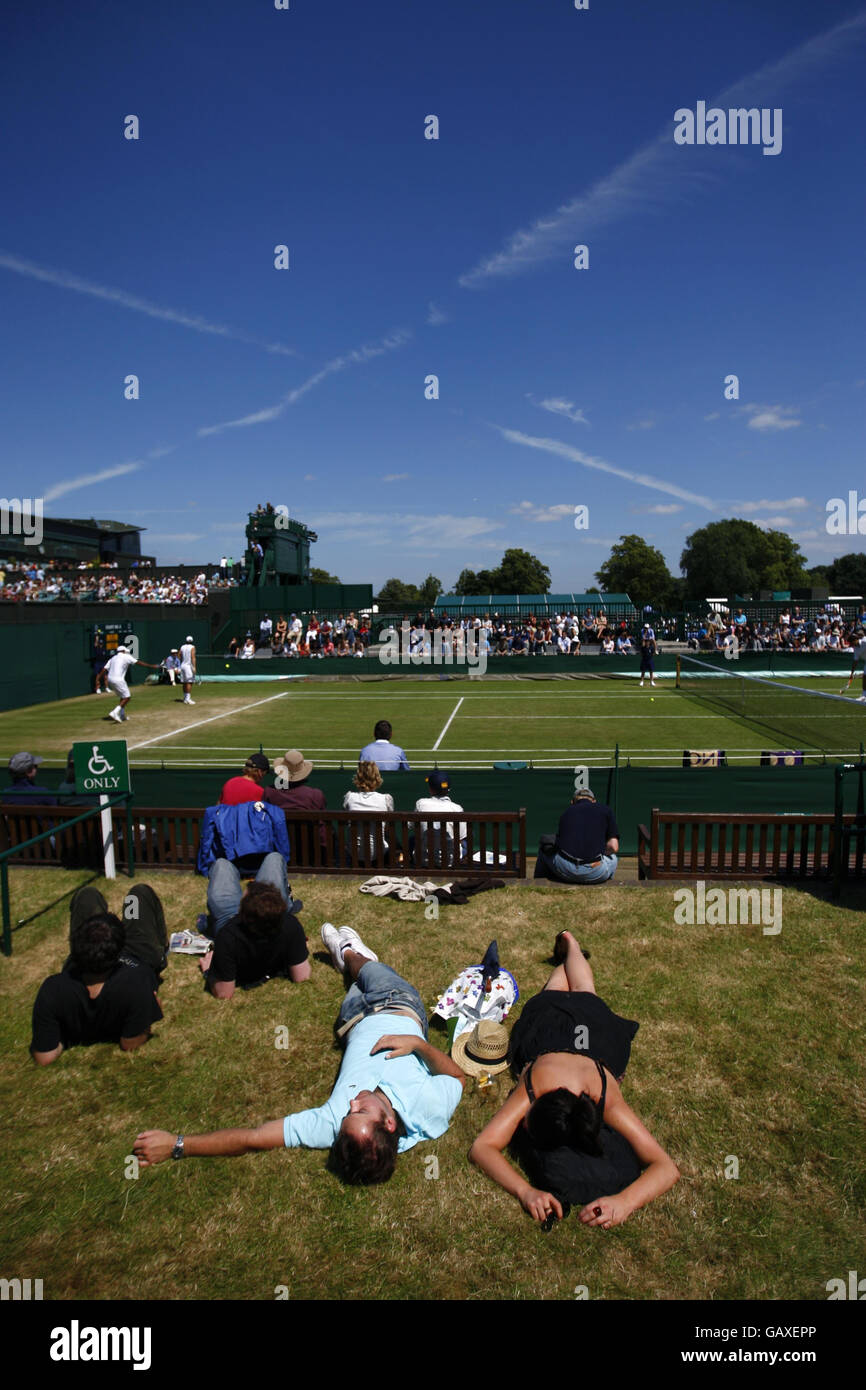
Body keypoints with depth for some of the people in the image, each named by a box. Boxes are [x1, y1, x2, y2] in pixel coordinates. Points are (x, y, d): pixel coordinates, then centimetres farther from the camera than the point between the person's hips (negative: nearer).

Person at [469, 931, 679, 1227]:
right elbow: (481, 1147, -53)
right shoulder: (531, 1089, -50)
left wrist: (624, 1202, -71)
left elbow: (667, 1168, -53)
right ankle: (566, 947, 66)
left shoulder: (607, 1101, -51)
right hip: (547, 1023, 0)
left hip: (593, 1026, 0)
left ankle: (570, 944, 65)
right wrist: (525, 1191, -70)